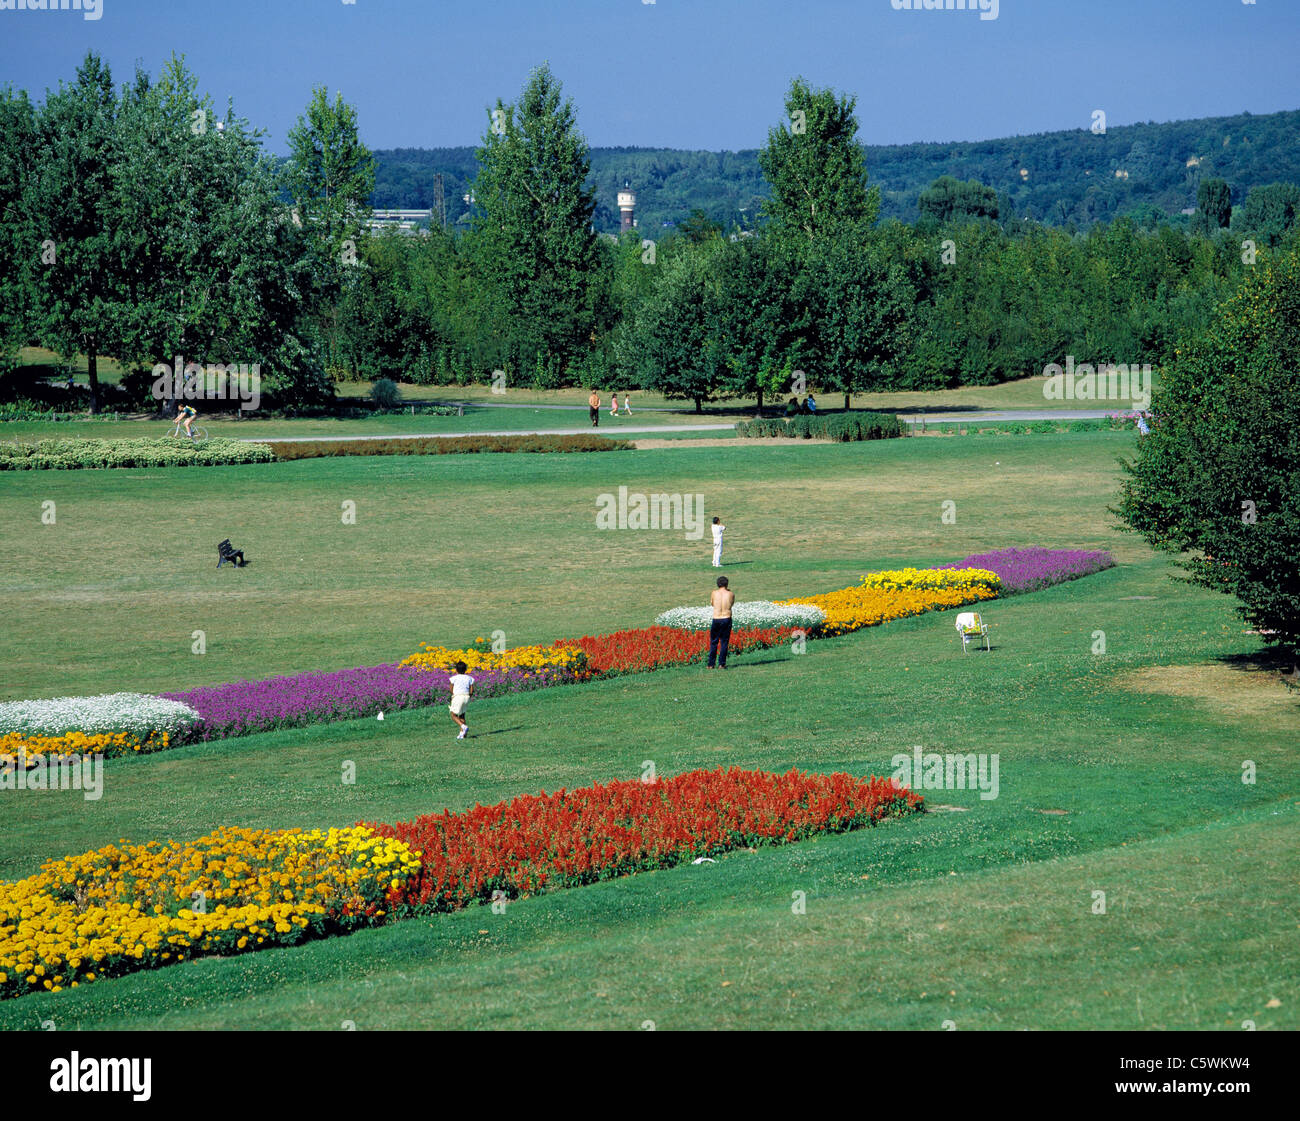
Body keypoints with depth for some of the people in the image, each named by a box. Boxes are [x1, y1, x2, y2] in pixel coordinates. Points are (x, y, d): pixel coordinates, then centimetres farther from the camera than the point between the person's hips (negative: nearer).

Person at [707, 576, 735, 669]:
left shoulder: (714, 593, -3)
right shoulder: (731, 594, -2)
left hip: (716, 620, 0)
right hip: (727, 619, 0)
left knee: (713, 642, 9)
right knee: (724, 642, 6)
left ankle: (711, 664, 6)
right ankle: (722, 663, 2)